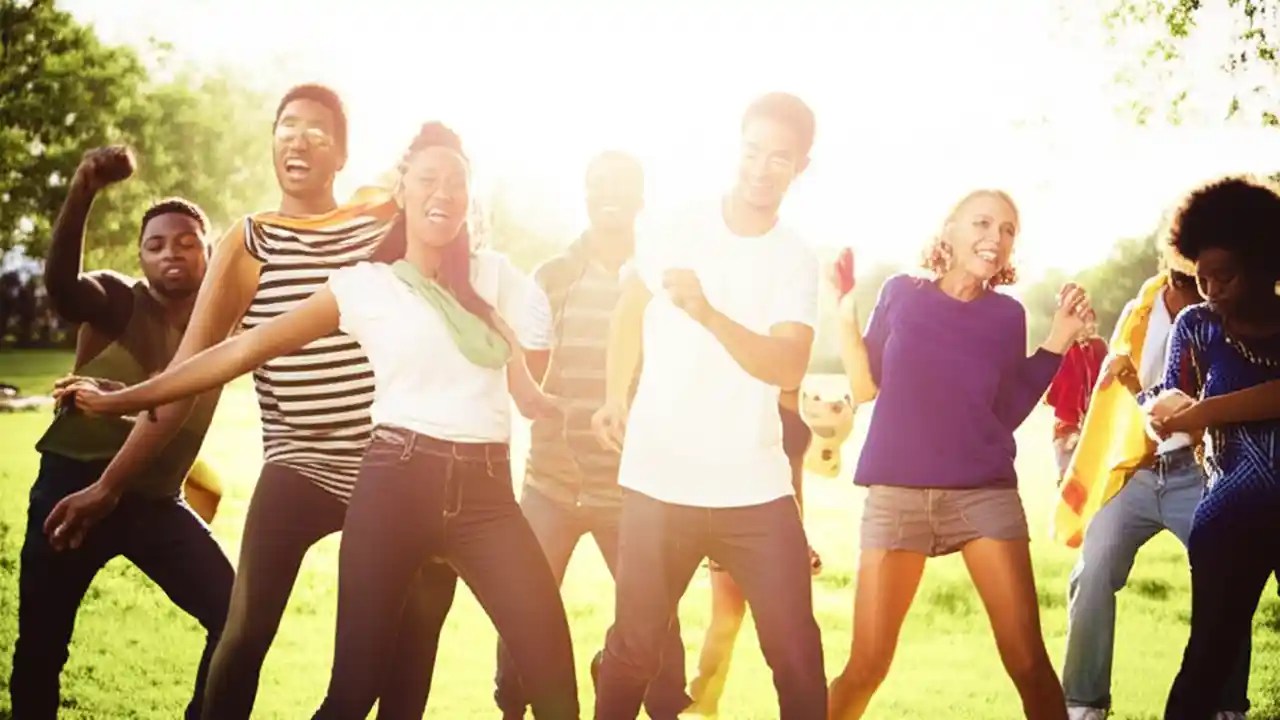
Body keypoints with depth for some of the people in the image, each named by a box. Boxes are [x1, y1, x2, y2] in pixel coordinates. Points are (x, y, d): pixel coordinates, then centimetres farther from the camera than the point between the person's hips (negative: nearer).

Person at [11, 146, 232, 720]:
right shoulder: (119, 301, -5)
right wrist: (82, 192, -41)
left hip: (156, 500, 3)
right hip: (74, 484, -3)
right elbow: (61, 283, -26)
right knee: (43, 639, -2)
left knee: (237, 617, -3)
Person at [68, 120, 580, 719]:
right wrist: (127, 398, 4)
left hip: (485, 492, 2)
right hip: (397, 482, -2)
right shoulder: (366, 285, 6)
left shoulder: (494, 277, 13)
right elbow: (248, 348, 5)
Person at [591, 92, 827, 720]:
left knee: (797, 654, 1)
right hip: (658, 482, 0)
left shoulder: (796, 261, -1)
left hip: (754, 491, 0)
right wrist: (615, 396, 8)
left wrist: (707, 313, -31)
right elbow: (629, 310, 18)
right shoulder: (676, 232, 0)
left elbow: (788, 369, -17)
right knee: (634, 650, 7)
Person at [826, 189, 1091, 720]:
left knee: (1028, 661, -7)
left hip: (985, 494, 1)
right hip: (896, 493, 0)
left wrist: (1057, 342, 1)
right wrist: (845, 308, -4)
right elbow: (865, 387, 6)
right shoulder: (901, 293, 4)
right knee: (865, 668, -1)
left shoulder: (1007, 315, 6)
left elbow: (1007, 414, 6)